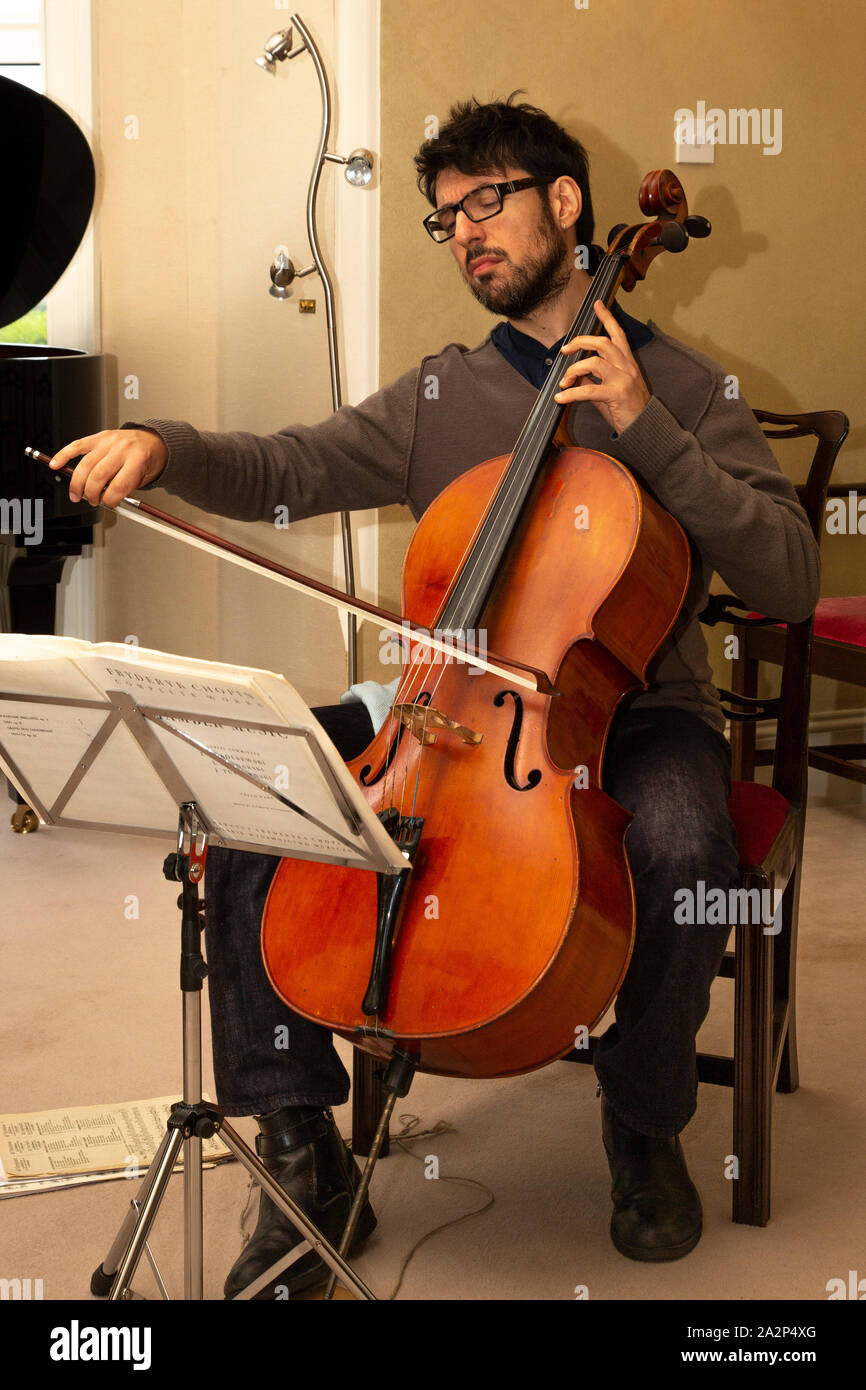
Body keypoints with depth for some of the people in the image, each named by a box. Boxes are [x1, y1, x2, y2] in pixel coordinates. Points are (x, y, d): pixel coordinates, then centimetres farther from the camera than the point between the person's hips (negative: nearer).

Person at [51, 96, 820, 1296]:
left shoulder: (683, 389, 2)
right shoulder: (439, 399, 13)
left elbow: (788, 581, -9)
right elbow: (284, 471, 4)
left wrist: (647, 431, -17)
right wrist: (163, 447, -16)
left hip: (631, 709, -3)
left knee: (683, 846, -36)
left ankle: (647, 1125, -5)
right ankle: (305, 1156, -11)